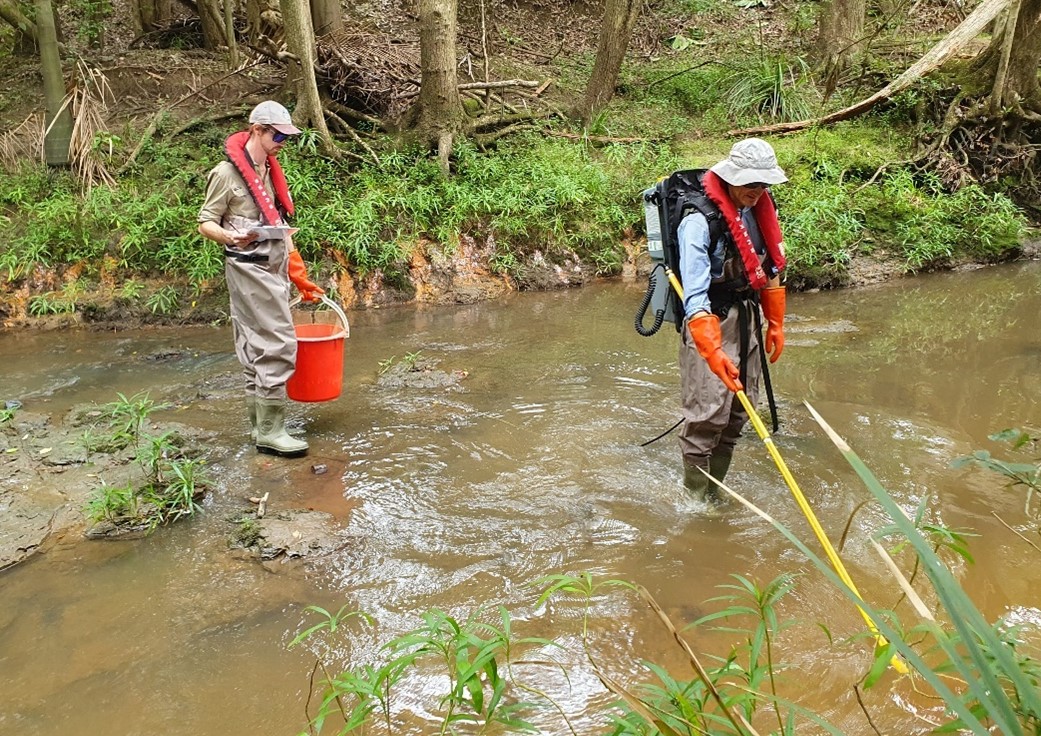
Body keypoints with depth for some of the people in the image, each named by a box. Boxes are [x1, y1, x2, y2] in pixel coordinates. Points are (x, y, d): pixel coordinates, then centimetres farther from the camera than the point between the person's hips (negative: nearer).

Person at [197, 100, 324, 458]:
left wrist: (298, 274, 16)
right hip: (249, 269, -8)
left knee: (257, 351, 11)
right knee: (279, 345, -11)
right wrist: (231, 237, -29)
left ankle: (260, 427, 18)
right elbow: (205, 223, -7)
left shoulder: (270, 172, 16)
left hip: (273, 270, 8)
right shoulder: (227, 173, -8)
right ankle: (270, 431, -5)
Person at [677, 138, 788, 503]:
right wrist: (712, 350, -35)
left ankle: (715, 491, 25)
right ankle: (695, 499, 10)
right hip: (711, 322, -8)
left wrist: (775, 323, 18)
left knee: (739, 410, 11)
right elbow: (694, 294, -27)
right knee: (708, 414, -7)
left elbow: (770, 268, 16)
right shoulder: (700, 220, -21)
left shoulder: (757, 209, 3)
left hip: (747, 318, 8)